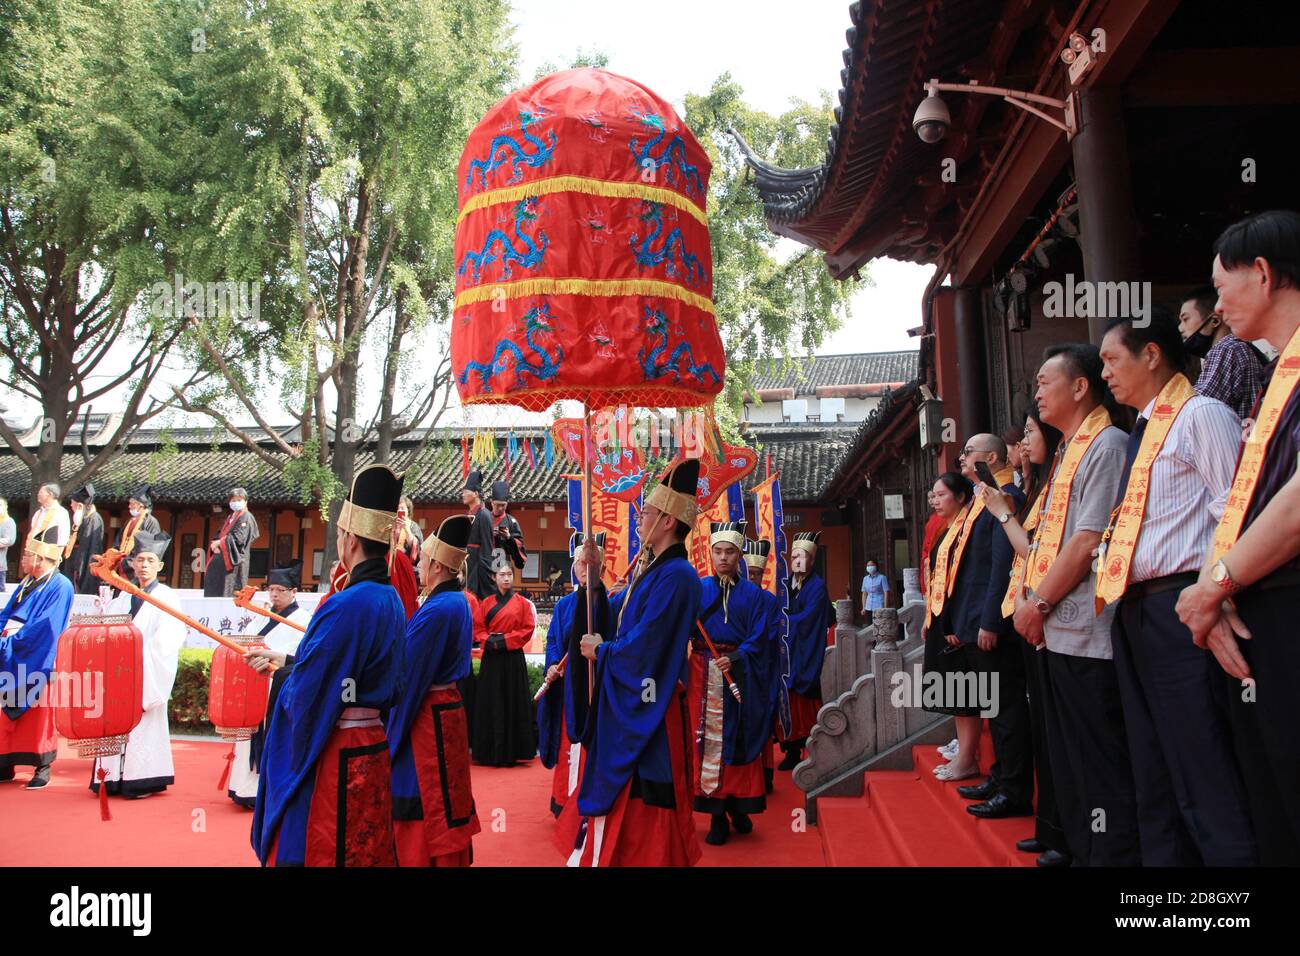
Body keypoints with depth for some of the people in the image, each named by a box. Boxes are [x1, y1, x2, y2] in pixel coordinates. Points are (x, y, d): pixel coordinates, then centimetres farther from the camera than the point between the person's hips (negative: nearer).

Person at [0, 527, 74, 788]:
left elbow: (44, 629, -18)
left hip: (36, 665, -7)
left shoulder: (60, 587, -12)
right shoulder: (26, 583, 13)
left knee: (38, 715, 1)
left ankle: (43, 767, 10)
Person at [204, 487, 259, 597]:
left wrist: (219, 543, -12)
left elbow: (238, 537, -16)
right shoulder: (229, 517, 21)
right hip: (222, 556, 9)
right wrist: (215, 543, -4)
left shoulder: (246, 517, -6)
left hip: (234, 560, -9)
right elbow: (220, 534, 17)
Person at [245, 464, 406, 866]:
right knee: (366, 849, 19)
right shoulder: (391, 601, 5)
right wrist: (284, 658, 23)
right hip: (373, 746, 8)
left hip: (333, 757, -8)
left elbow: (303, 692, -20)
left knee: (314, 851, 6)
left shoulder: (346, 604, -23)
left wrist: (283, 682, 2)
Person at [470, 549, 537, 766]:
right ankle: (490, 752, 9)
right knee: (490, 704, 3)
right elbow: (477, 628, 7)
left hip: (513, 659, -2)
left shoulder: (522, 603, 2)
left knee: (512, 702, 0)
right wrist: (488, 640, -11)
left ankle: (511, 752, 6)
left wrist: (505, 640, -11)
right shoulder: (486, 603, 8)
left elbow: (528, 629, -3)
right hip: (491, 659, 2)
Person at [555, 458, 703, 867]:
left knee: (637, 814, 0)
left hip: (646, 710, -10)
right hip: (627, 704, 10)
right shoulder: (649, 569, 12)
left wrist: (600, 651, -7)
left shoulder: (675, 576, -19)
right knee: (617, 808, 18)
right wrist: (592, 579, 1)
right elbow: (610, 620, 13)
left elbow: (641, 648, -24)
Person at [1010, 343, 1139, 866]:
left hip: (1086, 633, -10)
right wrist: (1032, 599, 8)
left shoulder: (1106, 445, -9)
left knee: (1101, 767, -3)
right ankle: (1082, 849, 25)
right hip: (1058, 632, 10)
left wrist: (1039, 603, -12)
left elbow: (1090, 542, -17)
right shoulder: (1070, 451, 20)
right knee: (1068, 762, 15)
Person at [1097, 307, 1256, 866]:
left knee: (1205, 784, -6)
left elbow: (1235, 513, -13)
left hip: (1180, 608, -9)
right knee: (1155, 781, 15)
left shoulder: (1201, 415, -5)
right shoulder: (1141, 433, 20)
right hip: (1133, 613, 9)